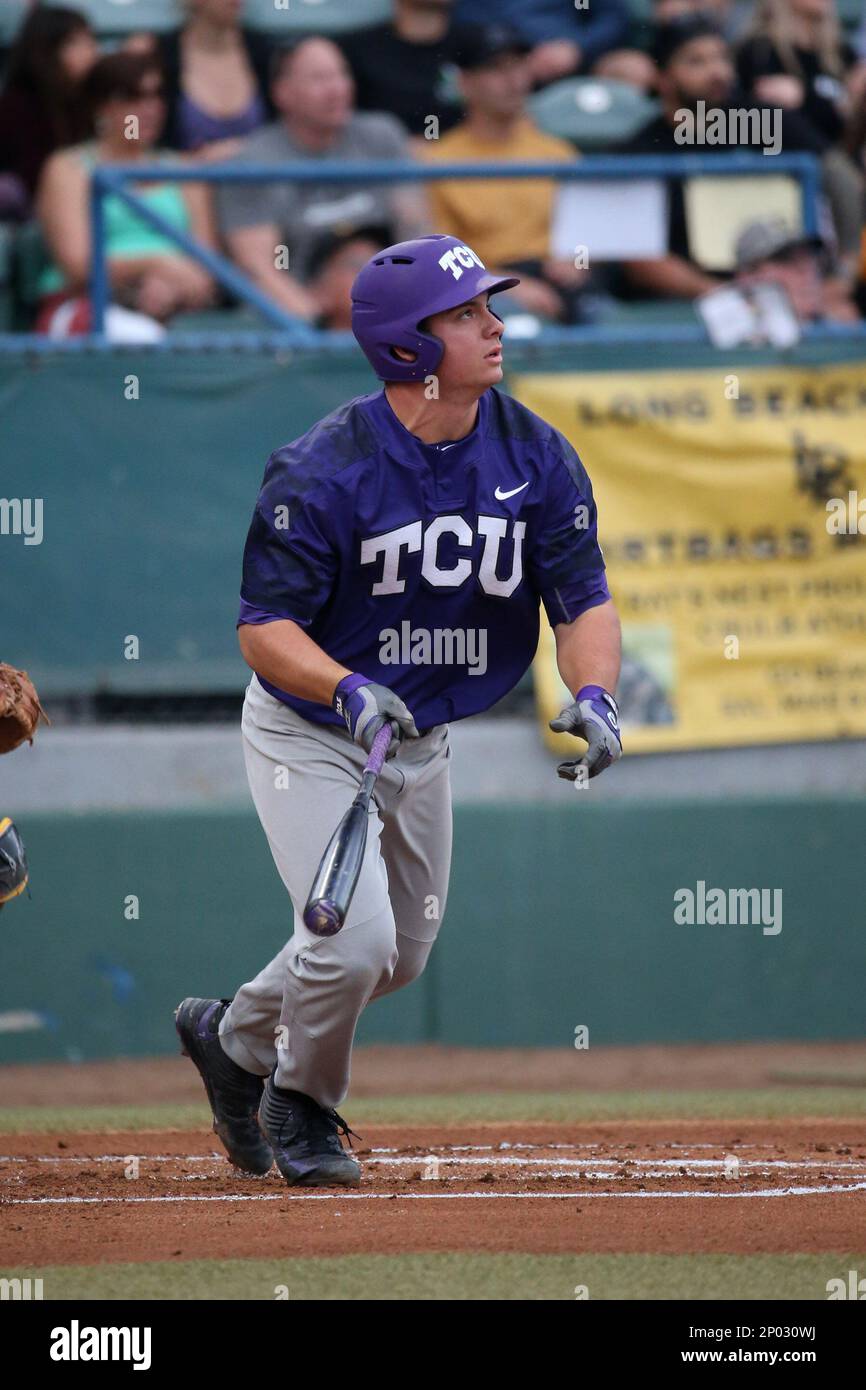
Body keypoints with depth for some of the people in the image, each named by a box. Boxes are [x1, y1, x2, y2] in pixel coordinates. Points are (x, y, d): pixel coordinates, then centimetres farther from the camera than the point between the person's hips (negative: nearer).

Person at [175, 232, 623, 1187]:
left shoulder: (537, 457, -10)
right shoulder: (323, 471, -26)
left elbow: (584, 598, -9)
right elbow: (262, 627, -23)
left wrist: (592, 694, -30)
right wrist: (350, 690, -42)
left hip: (424, 739, 6)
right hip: (308, 736, -6)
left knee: (403, 955, 18)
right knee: (357, 938, -18)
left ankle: (234, 1037, 44)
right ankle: (301, 1108, 12)